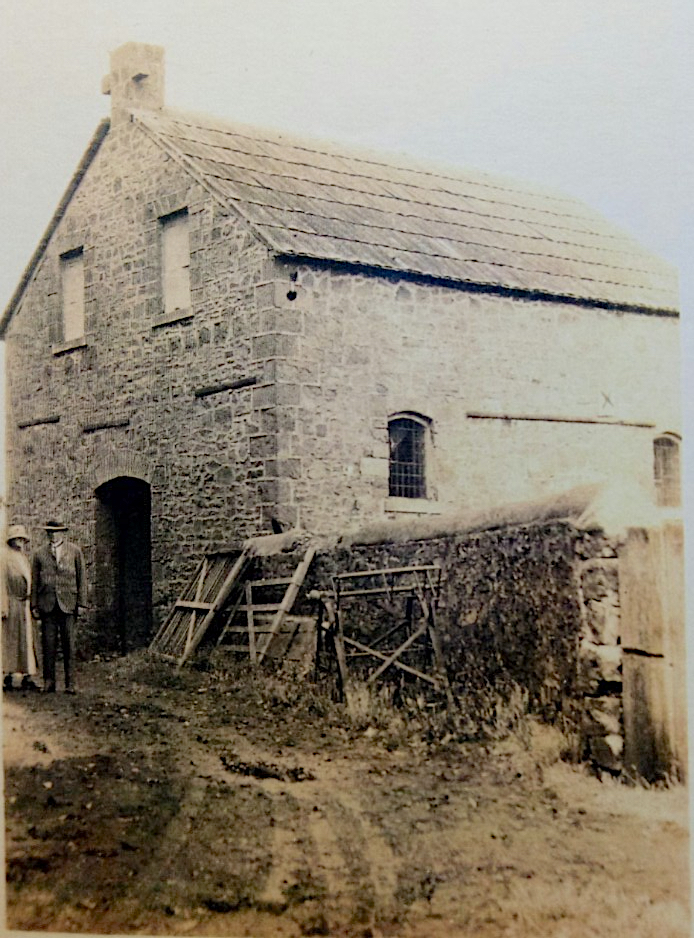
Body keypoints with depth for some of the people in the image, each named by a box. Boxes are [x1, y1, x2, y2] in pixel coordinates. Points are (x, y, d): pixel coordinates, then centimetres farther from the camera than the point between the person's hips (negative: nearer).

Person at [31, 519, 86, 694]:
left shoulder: (75, 551, 9)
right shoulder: (40, 554, 12)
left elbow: (81, 578, 8)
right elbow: (34, 581, 13)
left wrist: (81, 603, 1)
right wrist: (34, 605, 6)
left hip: (68, 604, -1)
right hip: (47, 605, 1)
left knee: (68, 645, -2)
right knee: (48, 645, -1)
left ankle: (70, 683, 2)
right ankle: (49, 682, 4)